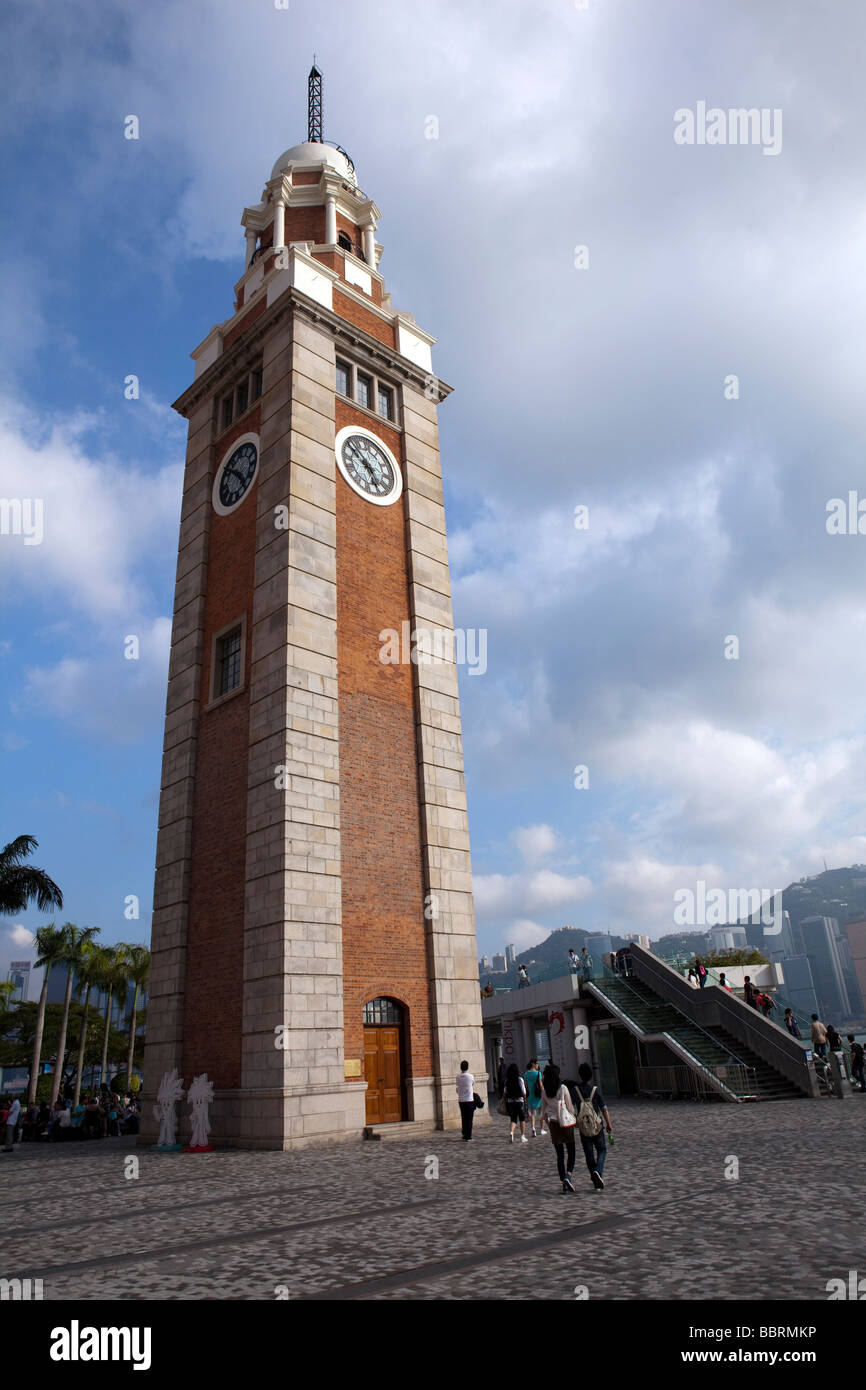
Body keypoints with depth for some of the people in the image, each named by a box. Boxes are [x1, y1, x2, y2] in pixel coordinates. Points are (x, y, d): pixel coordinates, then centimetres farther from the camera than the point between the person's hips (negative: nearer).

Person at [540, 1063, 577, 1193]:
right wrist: (575, 1120, 13)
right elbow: (570, 1107, -4)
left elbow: (543, 1111, 8)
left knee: (559, 1154, 10)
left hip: (553, 1124, 3)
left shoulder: (544, 1091, 1)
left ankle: (564, 1182, 8)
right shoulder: (563, 1089, -10)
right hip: (566, 1122, -3)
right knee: (571, 1152, 8)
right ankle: (568, 1175, -14)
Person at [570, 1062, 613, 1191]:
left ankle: (597, 1184, 12)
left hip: (583, 1128, 1)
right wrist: (609, 1125, 2)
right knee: (602, 1150, 17)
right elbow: (604, 1109, -9)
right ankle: (597, 1171, -9)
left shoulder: (575, 1091, -8)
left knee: (589, 1155, 11)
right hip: (597, 1127, -1)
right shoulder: (596, 1090, -11)